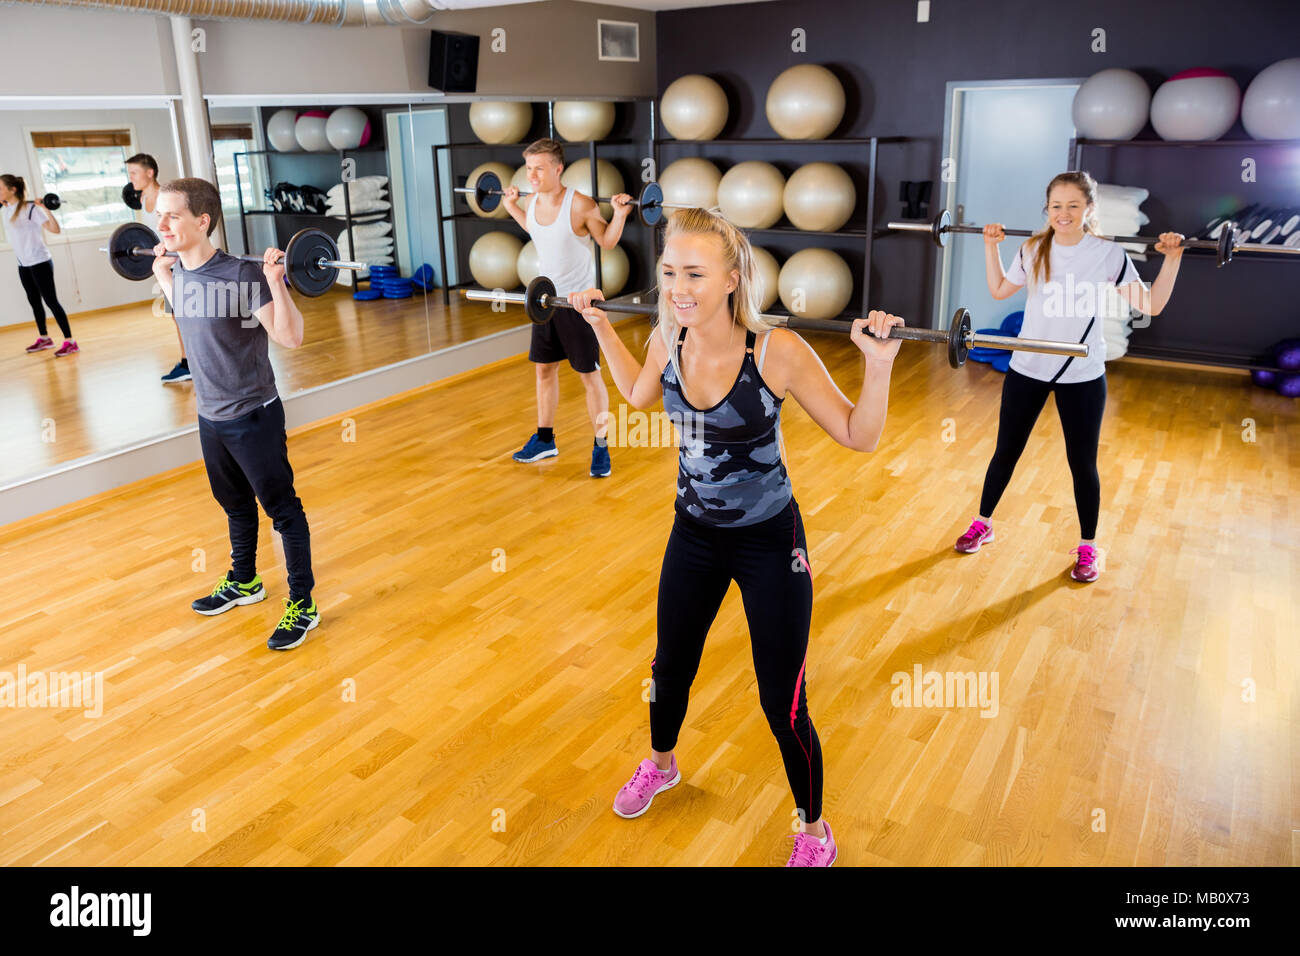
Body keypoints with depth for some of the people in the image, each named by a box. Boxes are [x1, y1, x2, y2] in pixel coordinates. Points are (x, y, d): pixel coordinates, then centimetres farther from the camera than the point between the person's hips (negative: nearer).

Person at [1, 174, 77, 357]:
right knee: (34, 301, 16)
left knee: (51, 301, -10)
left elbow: (55, 230, -22)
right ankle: (44, 338, 29)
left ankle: (70, 342, -9)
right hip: (23, 264, 8)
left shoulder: (30, 208, -15)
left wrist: (45, 209, -30)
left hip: (40, 262, -8)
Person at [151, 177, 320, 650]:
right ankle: (244, 581, 43)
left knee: (282, 509, 2)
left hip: (253, 416, -8)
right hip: (210, 416, 8)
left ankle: (303, 604, 13)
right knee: (234, 503, 23)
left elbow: (290, 337, -25)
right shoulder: (181, 273, 2)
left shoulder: (241, 275, -21)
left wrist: (275, 282, -34)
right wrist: (162, 273, 20)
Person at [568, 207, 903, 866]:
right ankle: (660, 766, 58)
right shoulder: (667, 340, -11)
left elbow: (859, 437, -16)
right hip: (694, 533, 5)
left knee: (782, 702, 5)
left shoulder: (777, 352, -25)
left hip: (769, 543, -4)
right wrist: (600, 325, 12)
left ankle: (814, 830, 34)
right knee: (671, 666, 25)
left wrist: (878, 364, -31)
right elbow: (639, 395, 14)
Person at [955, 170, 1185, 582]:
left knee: (1083, 463, 7)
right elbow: (999, 290, 16)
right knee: (1006, 452, 12)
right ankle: (982, 524, 31)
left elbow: (1151, 305, -5)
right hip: (1027, 368, 2)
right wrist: (991, 246, 10)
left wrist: (1172, 258, -12)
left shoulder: (1109, 254, -7)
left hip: (1082, 376, -2)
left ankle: (1087, 548, 24)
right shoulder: (1033, 250, 0)